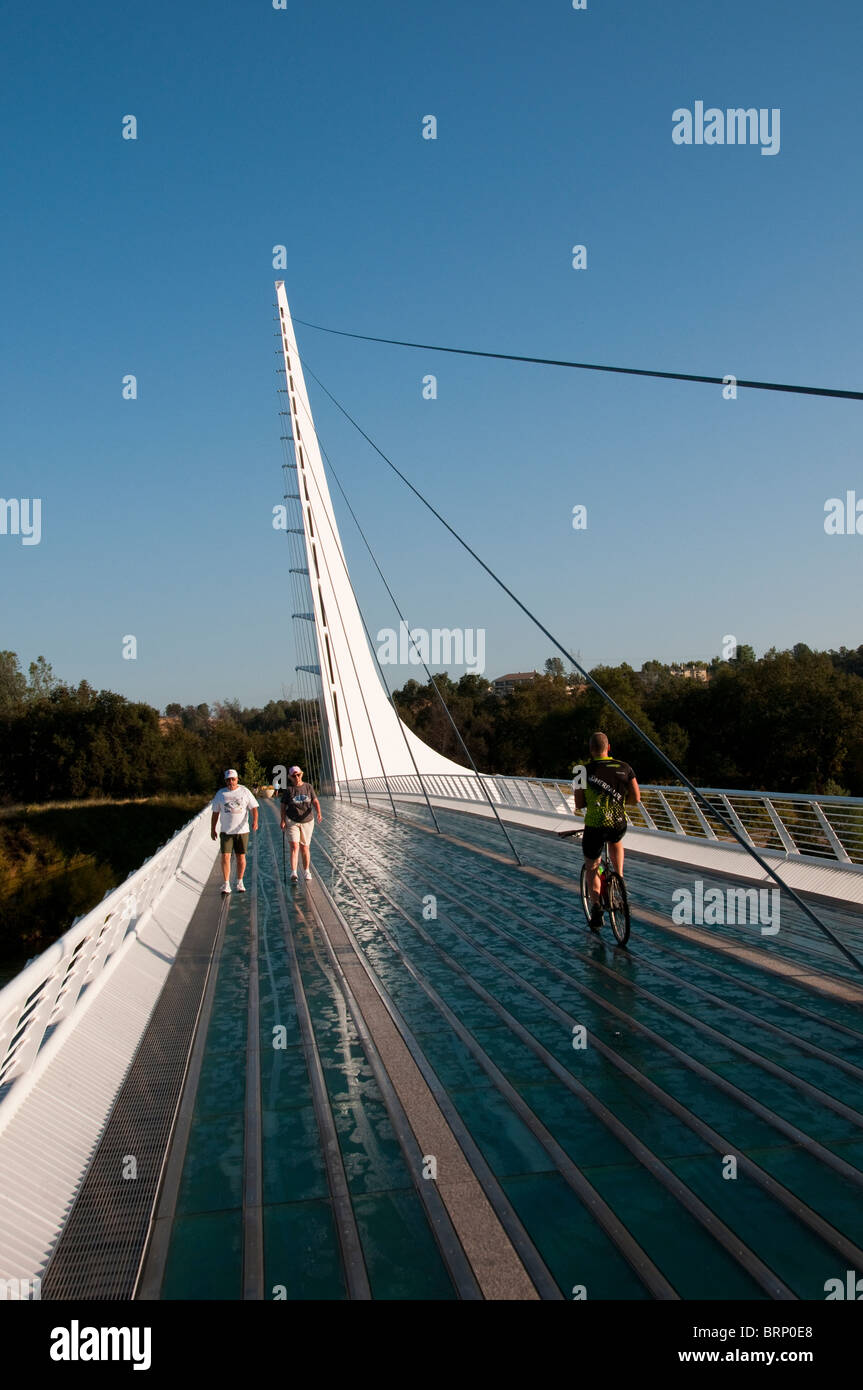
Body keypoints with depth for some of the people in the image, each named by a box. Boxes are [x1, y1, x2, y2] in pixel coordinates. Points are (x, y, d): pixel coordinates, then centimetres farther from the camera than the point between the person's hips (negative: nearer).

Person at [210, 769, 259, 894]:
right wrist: (212, 829, 9)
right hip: (226, 831, 0)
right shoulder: (220, 793, 6)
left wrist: (255, 820, -18)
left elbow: (254, 808, -1)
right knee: (225, 857, -8)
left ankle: (240, 882, 20)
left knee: (241, 857, 5)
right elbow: (215, 813, 11)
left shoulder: (244, 791, 3)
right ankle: (226, 884, -2)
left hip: (242, 830, 0)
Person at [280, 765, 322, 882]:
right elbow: (283, 806, 0)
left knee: (305, 847, 10)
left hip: (307, 821, 2)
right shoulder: (288, 789, -3)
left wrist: (319, 813, -20)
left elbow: (315, 801, -2)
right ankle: (293, 873, -20)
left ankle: (307, 871, 24)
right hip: (292, 821, -2)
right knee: (294, 846, -14)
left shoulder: (308, 787, 2)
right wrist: (283, 820, -11)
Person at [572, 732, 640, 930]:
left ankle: (597, 905, -1)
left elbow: (579, 805, -3)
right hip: (619, 825, 2)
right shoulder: (625, 768, 1)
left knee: (591, 868, 17)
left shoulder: (584, 772, -4)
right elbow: (636, 798, 1)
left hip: (594, 826, -2)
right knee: (615, 841, 38)